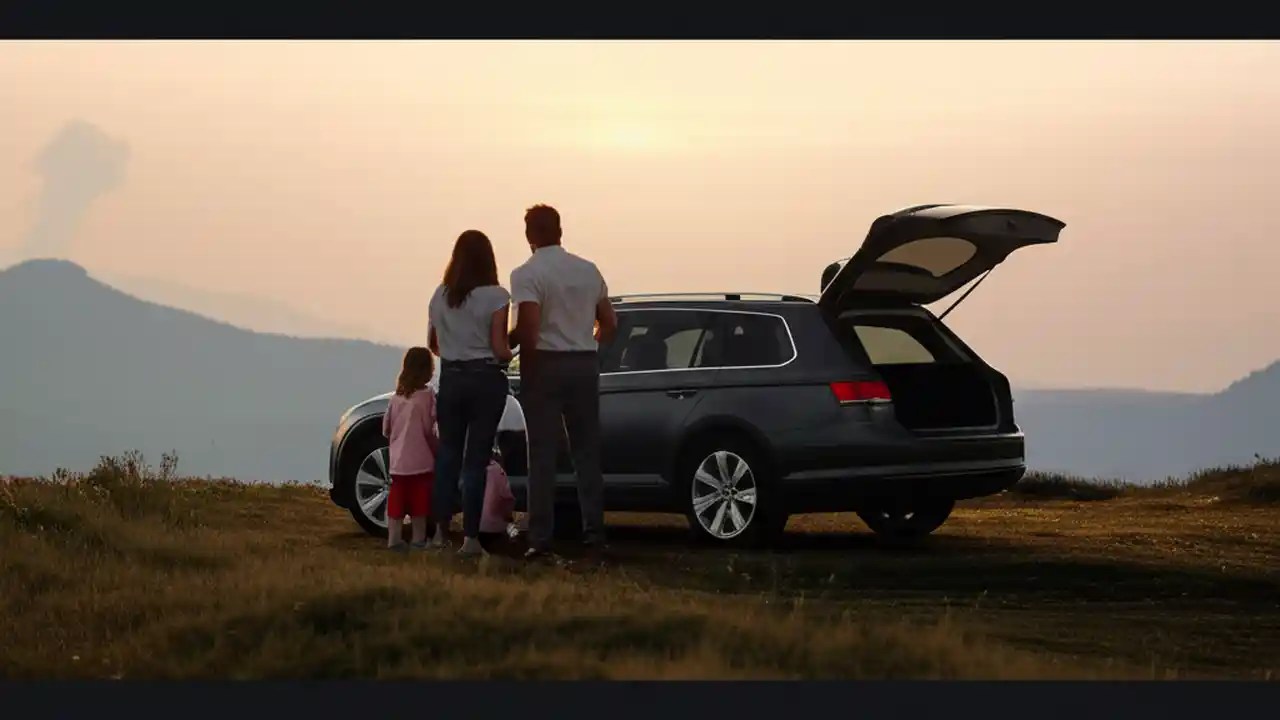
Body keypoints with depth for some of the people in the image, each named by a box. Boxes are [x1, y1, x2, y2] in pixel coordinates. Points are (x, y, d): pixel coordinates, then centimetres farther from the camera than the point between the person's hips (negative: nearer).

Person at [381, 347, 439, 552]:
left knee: (397, 498, 7)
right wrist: (437, 451, 0)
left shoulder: (397, 396, 7)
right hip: (420, 459, -5)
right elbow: (429, 429, -11)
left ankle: (394, 538, 7)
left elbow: (386, 428, 10)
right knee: (419, 502, 2)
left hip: (398, 460, 5)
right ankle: (419, 539, 4)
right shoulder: (426, 395, -10)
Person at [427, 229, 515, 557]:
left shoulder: (440, 296, 3)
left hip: (451, 379, 4)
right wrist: (510, 355, 8)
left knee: (448, 452, 14)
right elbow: (499, 349, -13)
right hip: (486, 380, -4)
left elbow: (433, 344, 11)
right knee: (476, 458, 0)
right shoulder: (495, 297, -11)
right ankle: (470, 537, -1)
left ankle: (441, 530, 11)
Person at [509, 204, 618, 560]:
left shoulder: (527, 275, -10)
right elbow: (609, 324, 12)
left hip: (545, 364, -4)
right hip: (585, 364, 5)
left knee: (543, 454, -2)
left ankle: (541, 537, -5)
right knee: (587, 450, 11)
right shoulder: (588, 270, 8)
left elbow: (527, 327, -23)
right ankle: (594, 530, 9)